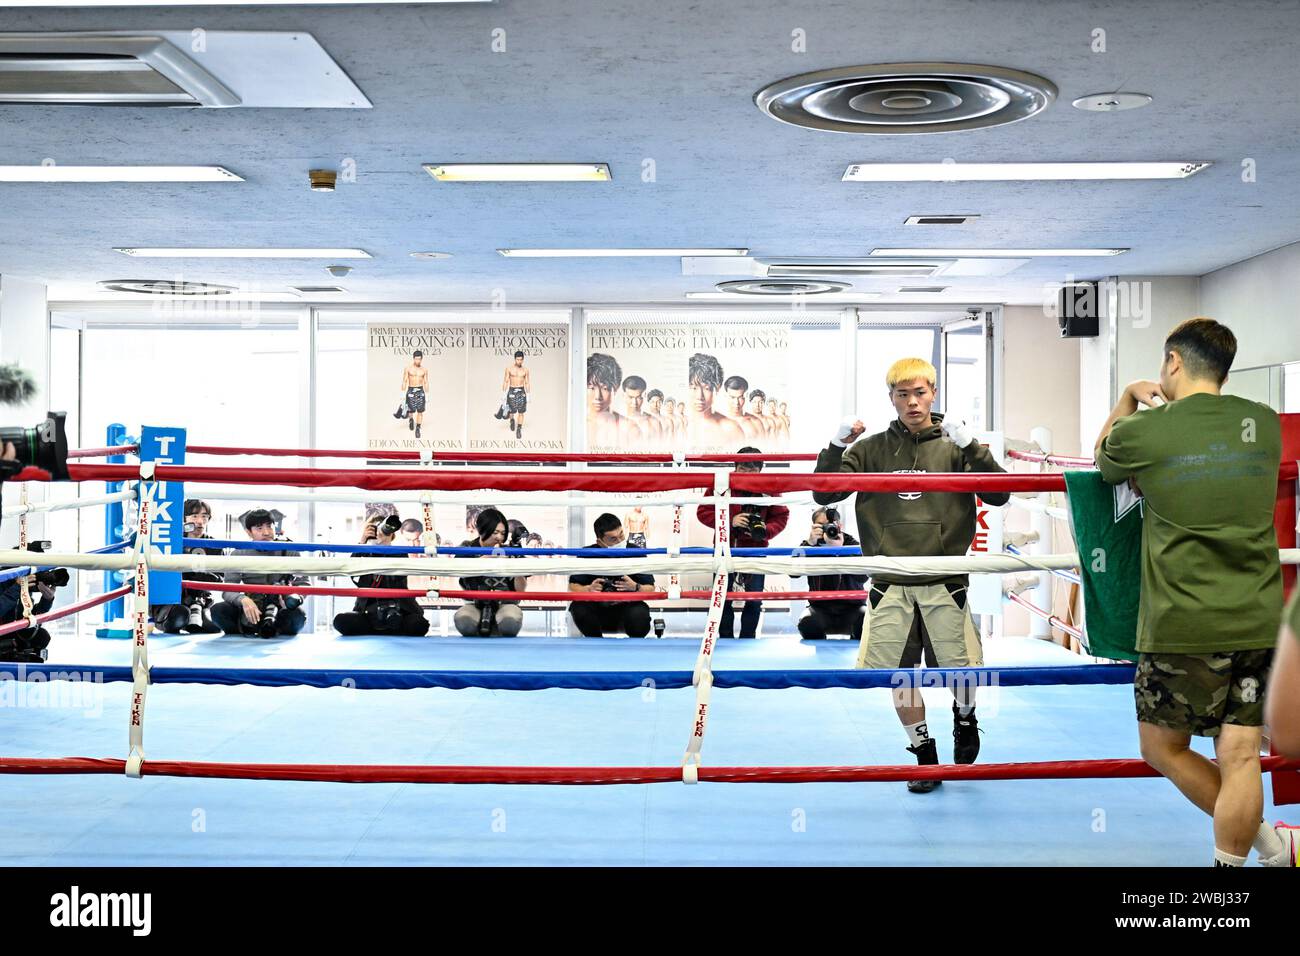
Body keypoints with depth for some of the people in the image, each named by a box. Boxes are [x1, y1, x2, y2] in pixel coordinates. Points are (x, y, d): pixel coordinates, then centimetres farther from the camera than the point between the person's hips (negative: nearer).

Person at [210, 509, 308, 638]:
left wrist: (295, 597, -27)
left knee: (298, 614, -34)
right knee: (218, 610, -25)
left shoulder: (289, 552, 2)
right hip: (251, 612, 1)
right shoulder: (239, 554, 1)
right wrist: (243, 599, -31)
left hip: (280, 610, -1)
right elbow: (227, 590, -7)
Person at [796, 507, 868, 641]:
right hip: (820, 607, 0)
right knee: (807, 623, -31)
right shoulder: (809, 544, 0)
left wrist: (840, 549, -33)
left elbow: (863, 577, -21)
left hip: (851, 607, 0)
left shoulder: (852, 543, -4)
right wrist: (809, 543, -30)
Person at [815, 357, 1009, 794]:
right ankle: (925, 756, 25)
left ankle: (964, 717, 31)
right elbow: (824, 494, 2)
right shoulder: (872, 449, 4)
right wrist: (836, 446, -14)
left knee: (961, 670, -4)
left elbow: (998, 496, -8)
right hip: (890, 584, 2)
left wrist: (970, 445, -21)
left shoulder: (953, 446, 1)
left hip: (944, 582, -1)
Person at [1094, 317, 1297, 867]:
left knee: (1163, 749, 13)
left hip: (1183, 627, -4)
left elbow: (1102, 461, 17)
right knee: (1240, 756, 6)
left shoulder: (1142, 430, -6)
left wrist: (1130, 397, 25)